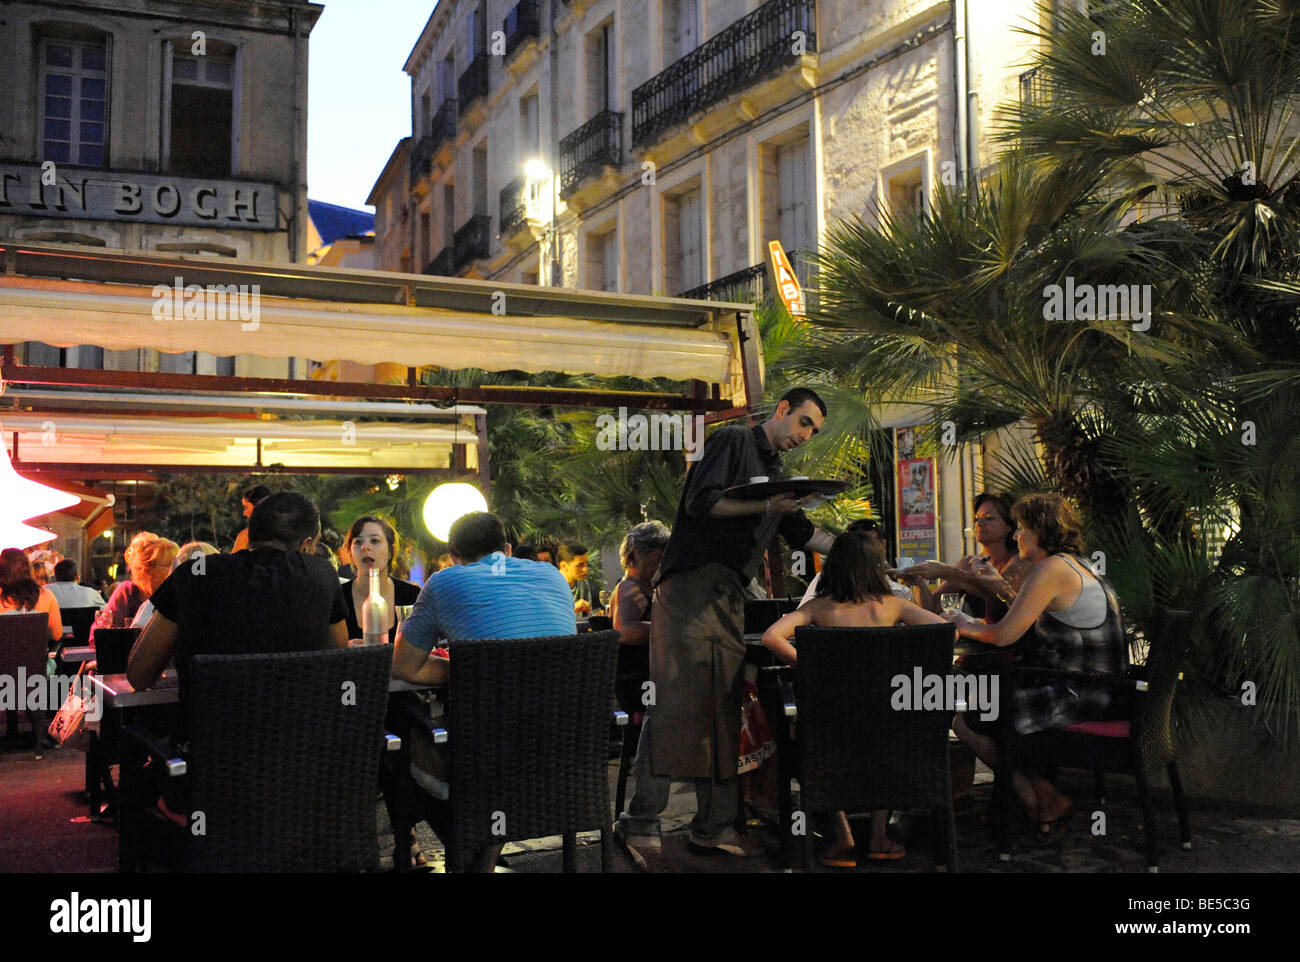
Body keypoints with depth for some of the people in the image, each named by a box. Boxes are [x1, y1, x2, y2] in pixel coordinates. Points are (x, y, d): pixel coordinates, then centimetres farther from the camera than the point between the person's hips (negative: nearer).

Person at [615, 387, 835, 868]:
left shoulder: (775, 473, 27)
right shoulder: (733, 441, 1)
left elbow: (800, 532, 36)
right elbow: (700, 502, -11)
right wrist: (764, 506, -16)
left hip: (728, 594, 9)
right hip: (691, 581, -9)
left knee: (724, 709, 5)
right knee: (679, 700, -15)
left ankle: (714, 826, 9)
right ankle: (641, 822, -14)